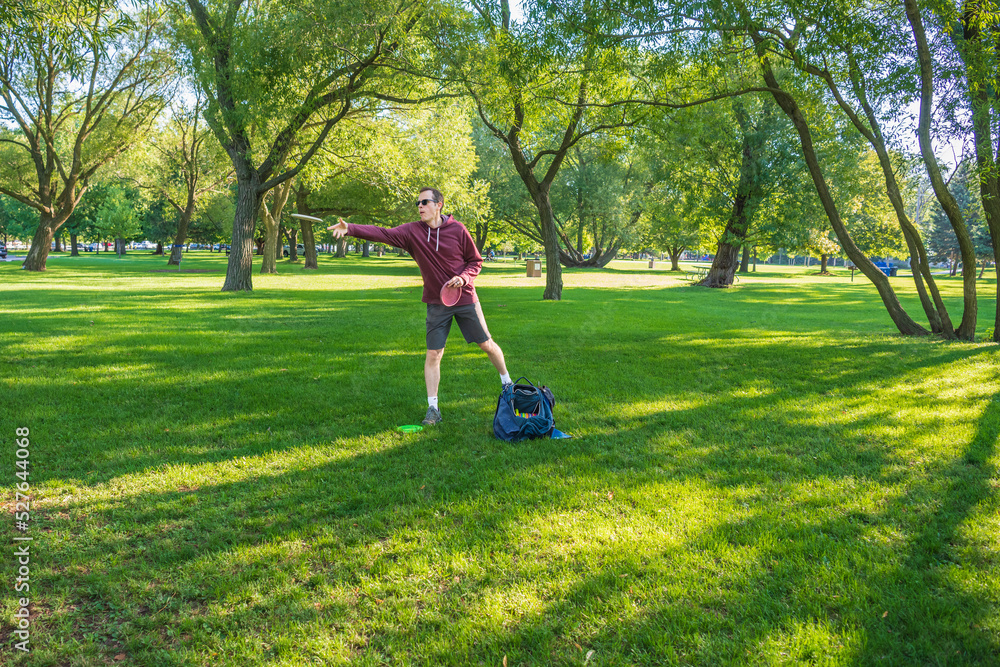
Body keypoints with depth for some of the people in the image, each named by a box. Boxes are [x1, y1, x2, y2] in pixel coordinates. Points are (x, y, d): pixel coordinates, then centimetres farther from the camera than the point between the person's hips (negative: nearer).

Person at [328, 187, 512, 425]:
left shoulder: (457, 230, -8)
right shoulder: (412, 231, -6)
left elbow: (476, 261, 1)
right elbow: (384, 234, -20)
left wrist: (463, 277, -19)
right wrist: (350, 229, -34)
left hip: (465, 299, -1)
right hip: (437, 303, 1)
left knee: (487, 344, 9)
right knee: (433, 354, -1)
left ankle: (507, 383, 33)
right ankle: (433, 408, 8)